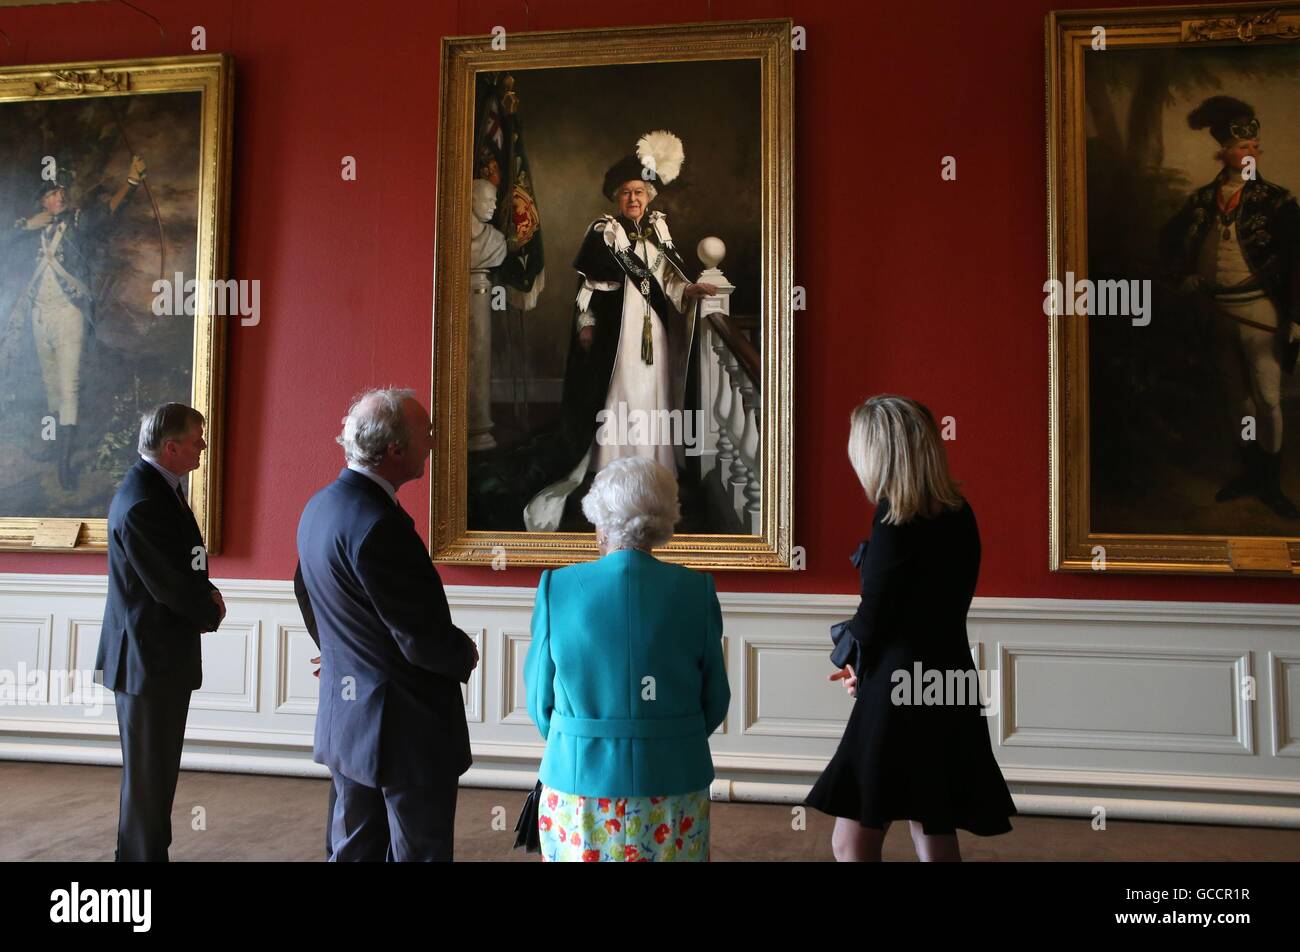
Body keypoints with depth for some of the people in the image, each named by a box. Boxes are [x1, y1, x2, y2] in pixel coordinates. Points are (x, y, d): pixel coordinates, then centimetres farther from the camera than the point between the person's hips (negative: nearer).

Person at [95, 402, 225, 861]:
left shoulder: (158, 485, 7)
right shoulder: (141, 504, -24)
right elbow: (169, 585, -23)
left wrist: (206, 593, -2)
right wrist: (211, 612, -5)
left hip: (160, 653, 10)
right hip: (150, 657, -10)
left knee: (157, 770, 20)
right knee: (148, 775, 3)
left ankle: (145, 850, 33)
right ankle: (142, 854, 16)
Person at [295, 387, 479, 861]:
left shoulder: (320, 506, 4)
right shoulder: (378, 525, -26)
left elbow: (309, 596, 16)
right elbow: (424, 643, -23)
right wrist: (465, 653, -4)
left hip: (343, 719, 9)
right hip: (406, 728, -9)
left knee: (352, 848, 20)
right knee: (419, 850, 6)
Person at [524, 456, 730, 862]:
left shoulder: (557, 587, -9)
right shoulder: (696, 590, -8)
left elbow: (539, 698, 0)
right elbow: (715, 701, 0)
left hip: (580, 780, 0)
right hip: (673, 783, 1)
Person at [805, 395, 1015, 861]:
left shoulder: (896, 518, -16)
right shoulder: (958, 513, 8)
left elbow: (872, 619, -13)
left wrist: (849, 638, 10)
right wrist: (868, 664, 14)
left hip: (900, 697, -8)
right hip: (947, 696, 9)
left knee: (852, 844, 2)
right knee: (936, 841, 17)